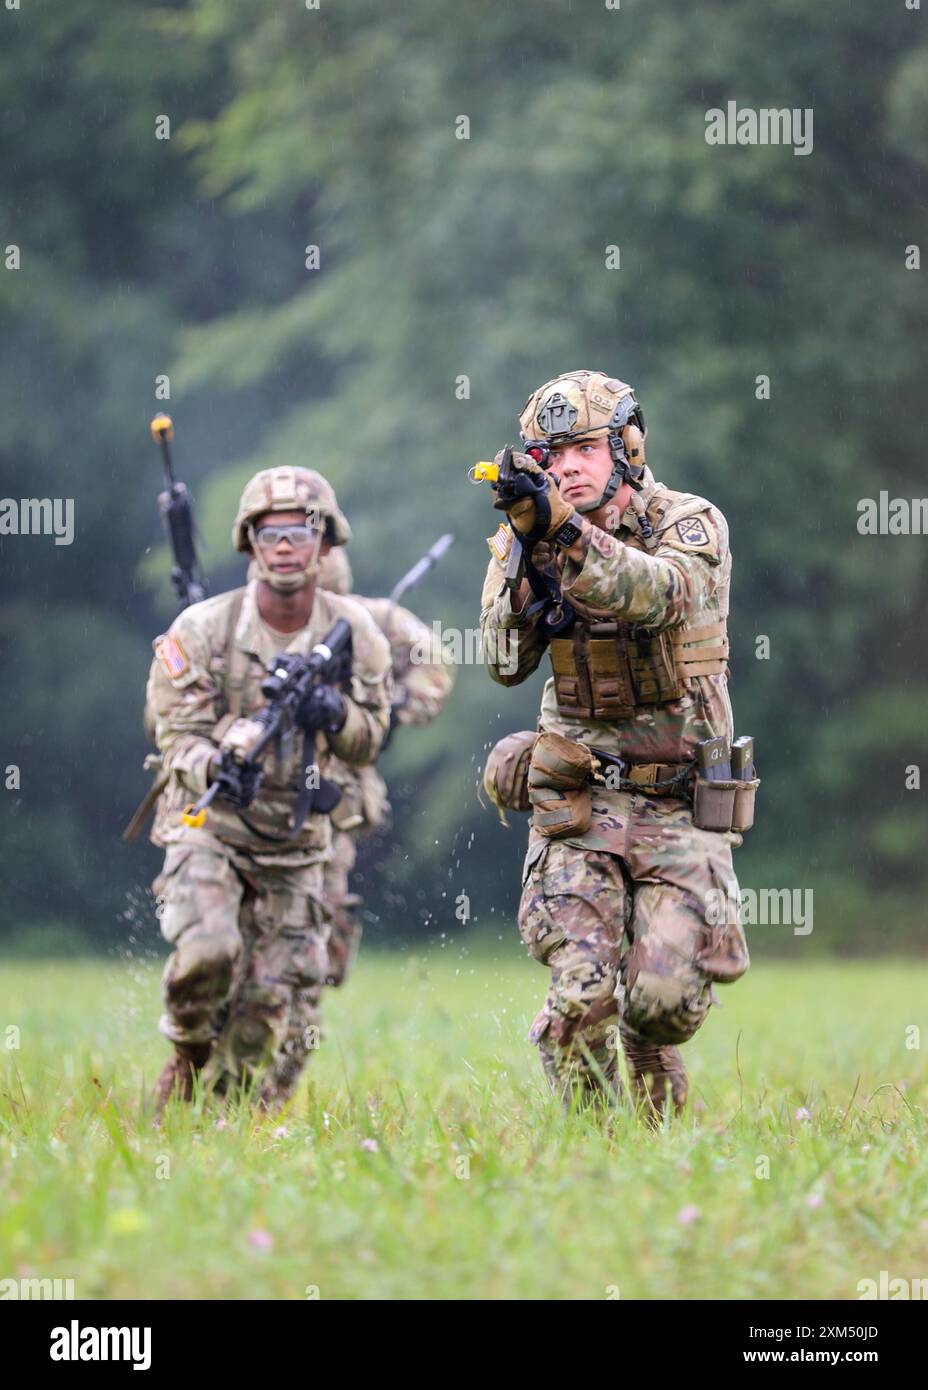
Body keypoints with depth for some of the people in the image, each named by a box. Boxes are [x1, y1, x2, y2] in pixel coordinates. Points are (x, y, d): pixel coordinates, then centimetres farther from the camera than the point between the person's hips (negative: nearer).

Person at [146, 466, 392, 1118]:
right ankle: (188, 1052, 3)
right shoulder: (202, 630, -13)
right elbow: (177, 737, -11)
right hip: (208, 825, -3)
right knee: (208, 953, -26)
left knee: (268, 999, 3)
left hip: (296, 842, 3)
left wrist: (336, 714, -19)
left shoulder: (356, 634, -4)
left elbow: (368, 744, 5)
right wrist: (217, 769, -34)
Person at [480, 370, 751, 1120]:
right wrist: (525, 554, -20)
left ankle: (657, 1111, 22)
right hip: (580, 800, 2)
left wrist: (562, 528, -43)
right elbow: (506, 662, -6)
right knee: (581, 992, -14)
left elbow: (656, 594, -29)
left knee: (667, 998, -11)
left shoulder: (690, 524, -6)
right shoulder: (530, 539, 5)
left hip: (678, 807, -2)